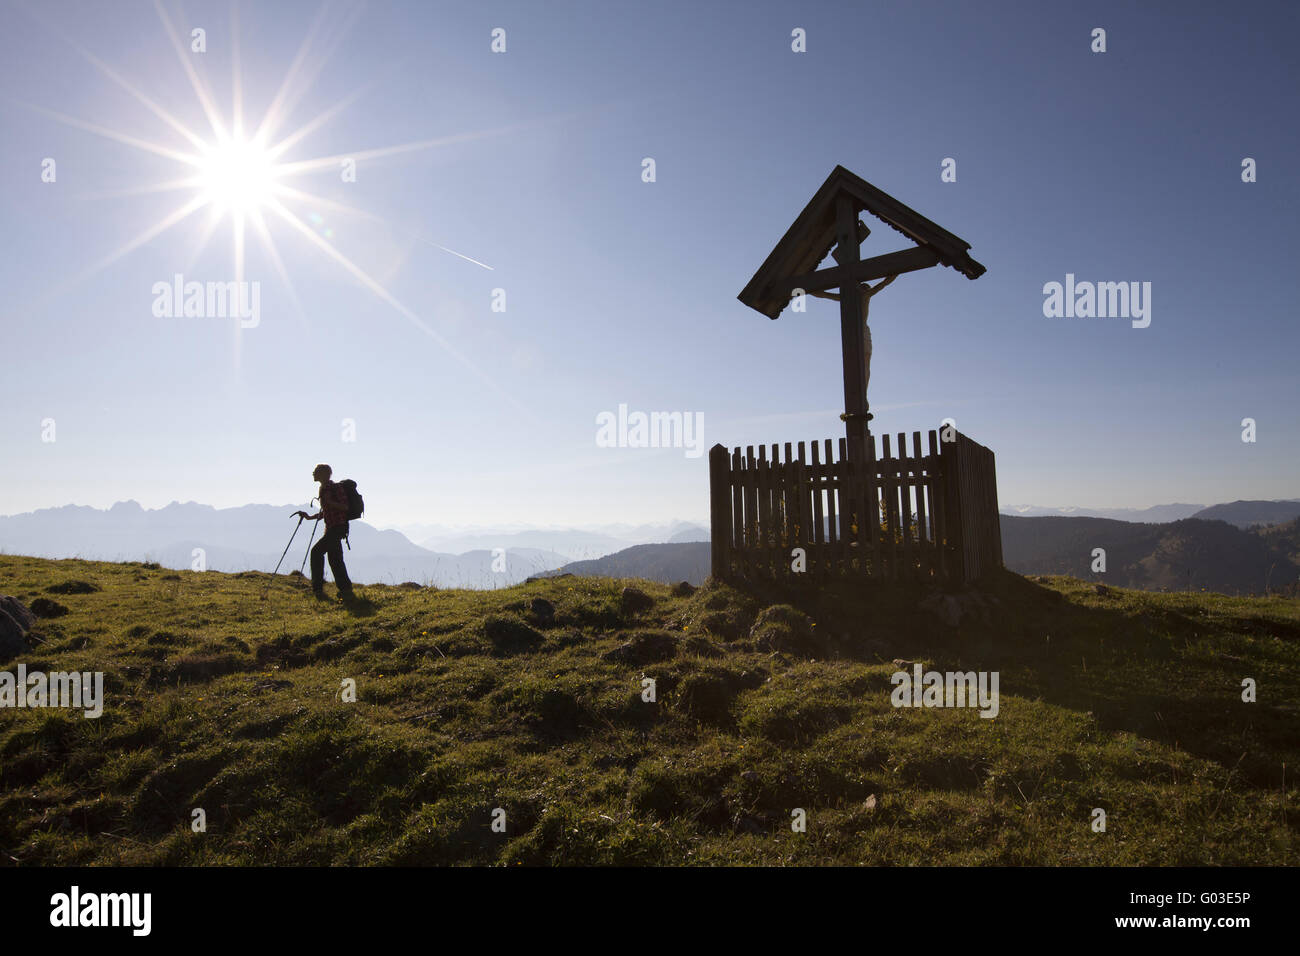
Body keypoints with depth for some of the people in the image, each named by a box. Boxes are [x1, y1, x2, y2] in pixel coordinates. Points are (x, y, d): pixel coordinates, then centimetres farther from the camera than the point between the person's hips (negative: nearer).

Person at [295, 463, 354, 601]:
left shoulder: (335, 488, -13)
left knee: (317, 551, -14)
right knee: (335, 559, 12)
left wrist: (329, 502, -24)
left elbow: (345, 507, -19)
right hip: (331, 528, 10)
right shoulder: (324, 489, 15)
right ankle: (345, 590, 19)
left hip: (338, 527, -10)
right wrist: (309, 517, 15)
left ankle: (318, 588, -8)